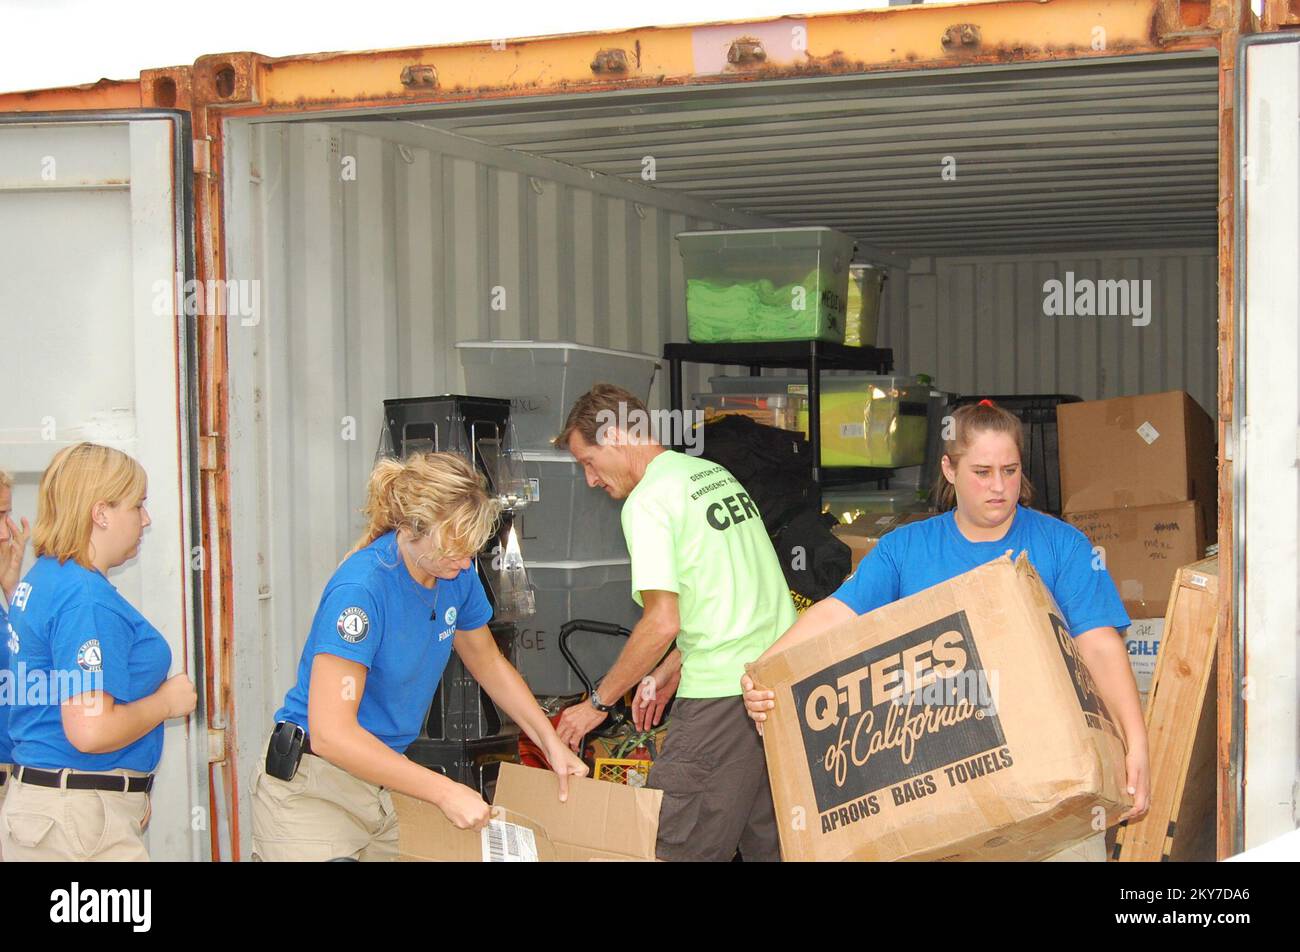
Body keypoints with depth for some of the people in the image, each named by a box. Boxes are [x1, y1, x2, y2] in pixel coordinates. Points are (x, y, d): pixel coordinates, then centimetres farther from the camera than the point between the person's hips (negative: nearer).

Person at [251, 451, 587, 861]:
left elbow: (488, 662, 19)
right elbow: (331, 732, -29)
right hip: (313, 792, -7)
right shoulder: (362, 587, -24)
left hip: (389, 777, 7)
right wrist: (445, 790, -27)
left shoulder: (458, 573, -1)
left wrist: (552, 744, 10)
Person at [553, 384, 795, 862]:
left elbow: (663, 622, -14)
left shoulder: (646, 502, -9)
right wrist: (670, 671, 24)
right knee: (770, 842, 13)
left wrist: (598, 702, -4)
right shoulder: (717, 475, 17)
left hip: (722, 693, -9)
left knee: (675, 848, -7)